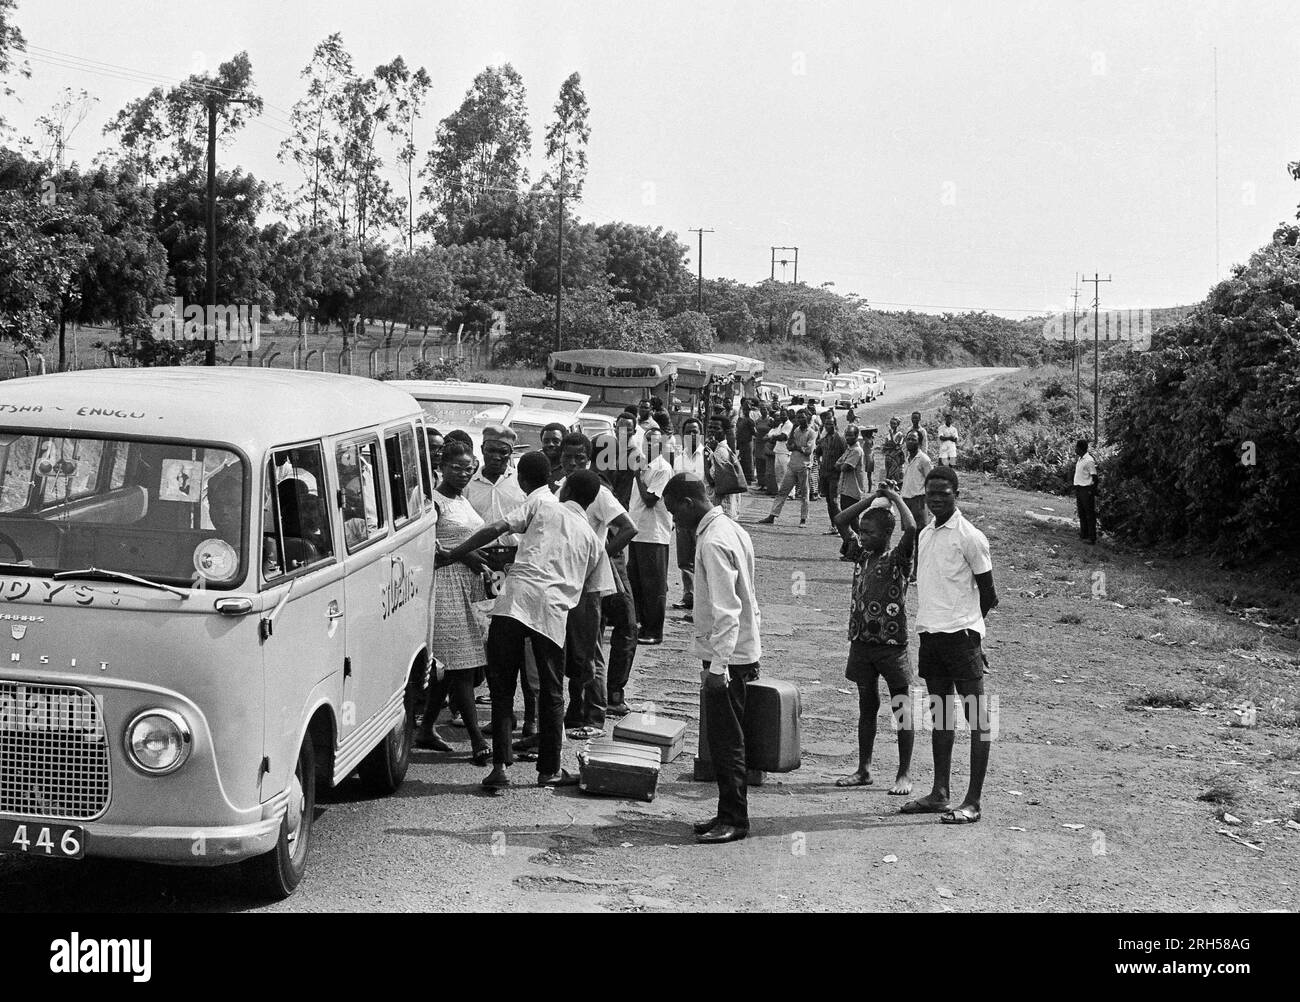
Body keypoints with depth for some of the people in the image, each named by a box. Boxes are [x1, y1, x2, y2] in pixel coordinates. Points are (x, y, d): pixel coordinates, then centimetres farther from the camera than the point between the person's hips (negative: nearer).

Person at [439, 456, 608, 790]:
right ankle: (549, 770, 20)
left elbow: (495, 529, 0)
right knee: (551, 693, 14)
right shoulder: (592, 539, 22)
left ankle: (500, 765, -1)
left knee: (502, 687, 6)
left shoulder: (541, 505, 13)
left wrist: (453, 555, 5)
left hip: (516, 599, -2)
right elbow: (590, 591, 26)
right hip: (554, 612, 2)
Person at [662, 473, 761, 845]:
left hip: (727, 658, -10)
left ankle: (734, 820, 4)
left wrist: (718, 664, -26)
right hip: (744, 651, 10)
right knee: (726, 739, 15)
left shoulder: (713, 542, -19)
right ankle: (729, 814, 21)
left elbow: (726, 609, -24)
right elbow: (746, 599, 18)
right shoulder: (731, 529, 12)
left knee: (725, 741, -2)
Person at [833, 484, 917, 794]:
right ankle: (863, 770, 19)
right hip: (862, 641, 6)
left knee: (901, 708, 1)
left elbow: (911, 529, -25)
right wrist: (872, 498, 3)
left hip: (892, 643, -6)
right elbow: (840, 521, 10)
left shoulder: (898, 559, -7)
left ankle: (905, 774, 6)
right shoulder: (862, 555, 9)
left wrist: (895, 497, -12)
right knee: (867, 706, 12)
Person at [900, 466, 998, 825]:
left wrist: (966, 621, 5)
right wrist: (931, 620, 12)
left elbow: (987, 594, -4)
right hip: (929, 633, 8)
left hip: (961, 634, -8)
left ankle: (972, 801, -4)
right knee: (941, 714, 14)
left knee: (977, 717, -4)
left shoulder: (970, 537, -9)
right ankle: (939, 793, 21)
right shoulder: (925, 535, 13)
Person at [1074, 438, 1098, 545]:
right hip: (1079, 488, 9)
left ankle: (1092, 538, -1)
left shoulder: (1089, 461, -16)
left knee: (1090, 515, -4)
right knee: (1081, 514, 15)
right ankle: (1083, 535, 25)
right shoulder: (1079, 459, 11)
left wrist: (1093, 493, -17)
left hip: (1087, 490, -9)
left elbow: (1095, 478, -16)